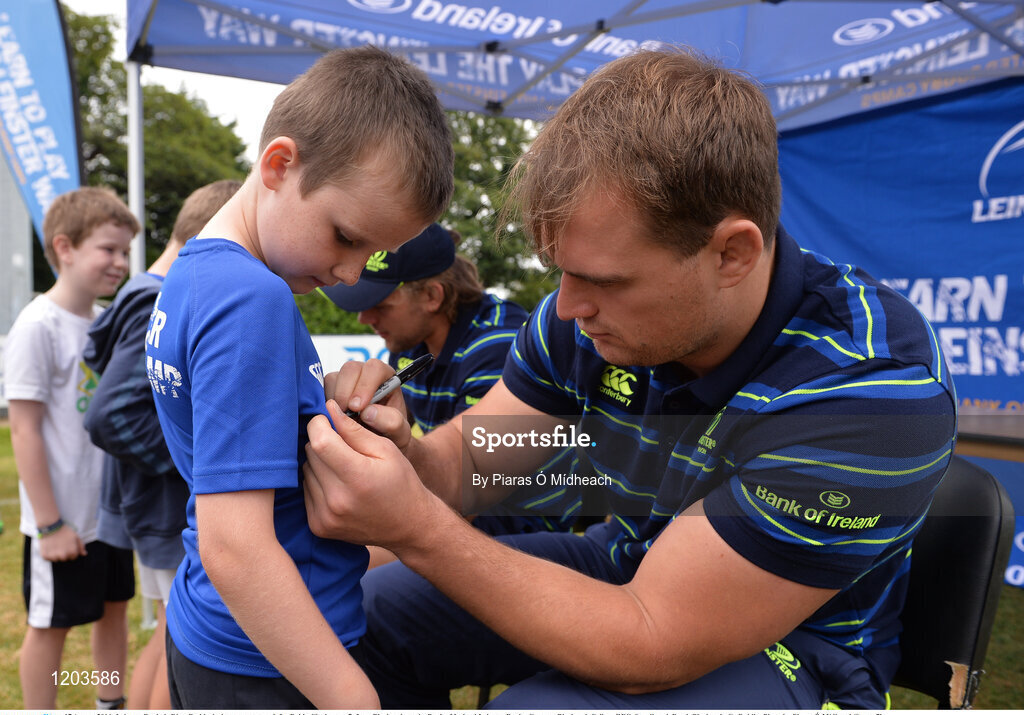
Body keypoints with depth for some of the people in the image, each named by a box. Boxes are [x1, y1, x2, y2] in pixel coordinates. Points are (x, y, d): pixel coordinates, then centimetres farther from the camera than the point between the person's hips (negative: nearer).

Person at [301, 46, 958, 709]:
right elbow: (466, 461, -5)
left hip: (794, 652, -5)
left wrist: (414, 528, -39)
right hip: (629, 572, 6)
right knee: (371, 613, 0)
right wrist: (401, 452, -30)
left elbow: (652, 649, -32)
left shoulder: (873, 388, -33)